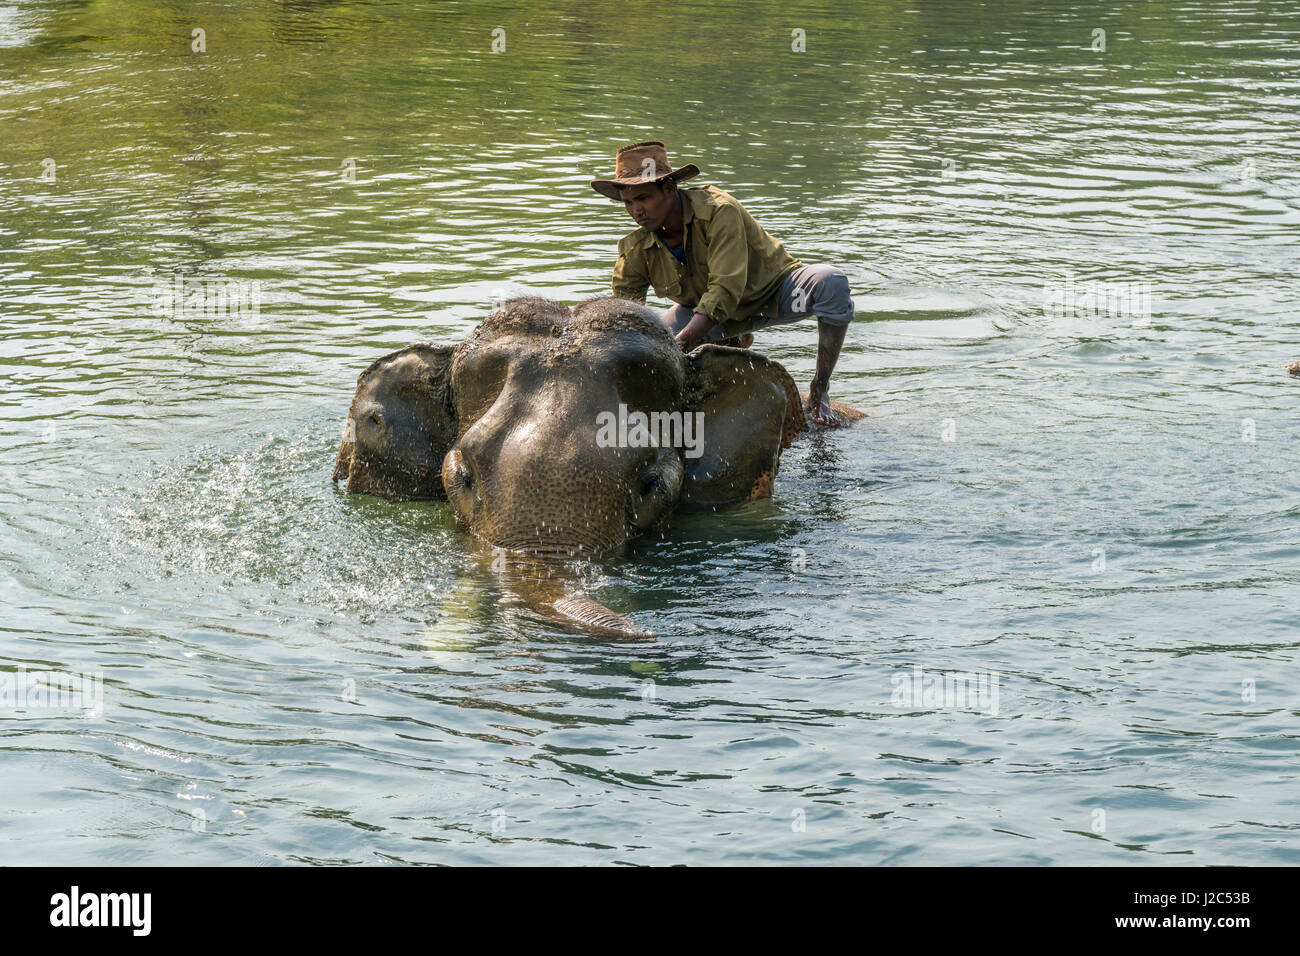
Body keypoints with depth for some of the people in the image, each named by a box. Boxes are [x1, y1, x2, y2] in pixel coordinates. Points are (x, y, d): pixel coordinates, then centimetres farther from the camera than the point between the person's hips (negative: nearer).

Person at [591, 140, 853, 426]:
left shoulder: (717, 211, -31)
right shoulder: (635, 249, -15)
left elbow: (726, 290, -37)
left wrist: (681, 343, -48)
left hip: (775, 291, -5)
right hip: (713, 313, 5)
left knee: (831, 284, -37)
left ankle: (819, 393, -21)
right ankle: (729, 345, 13)